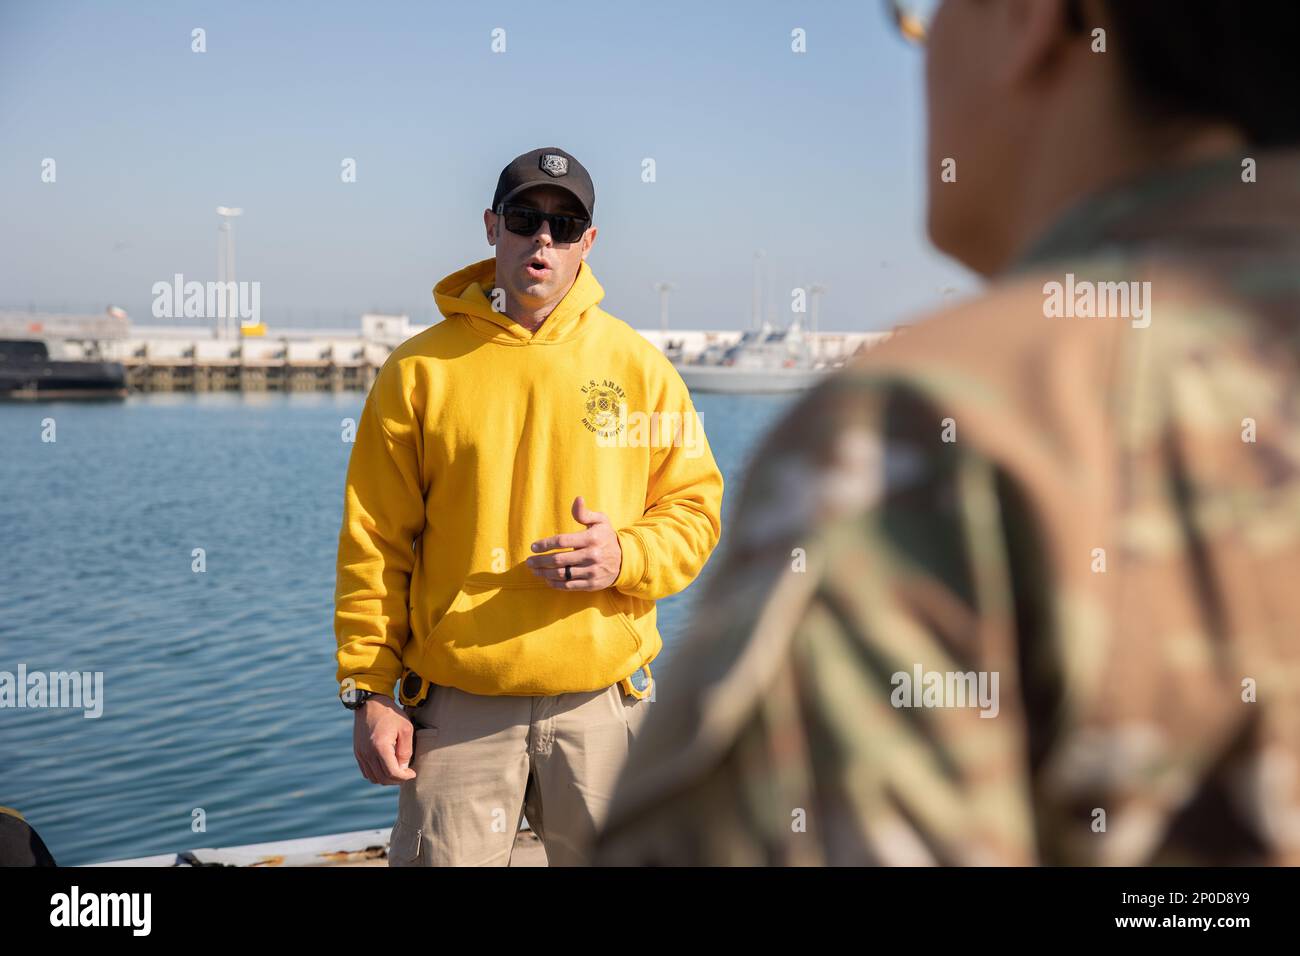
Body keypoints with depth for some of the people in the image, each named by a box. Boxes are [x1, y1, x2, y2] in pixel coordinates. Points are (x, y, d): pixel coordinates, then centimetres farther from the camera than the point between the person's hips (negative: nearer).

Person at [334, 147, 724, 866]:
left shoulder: (639, 368, 6)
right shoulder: (418, 370, 2)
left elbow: (695, 510, 8)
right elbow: (374, 543, 2)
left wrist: (626, 557, -12)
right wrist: (369, 689, -3)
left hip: (603, 701, 1)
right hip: (458, 706, -1)